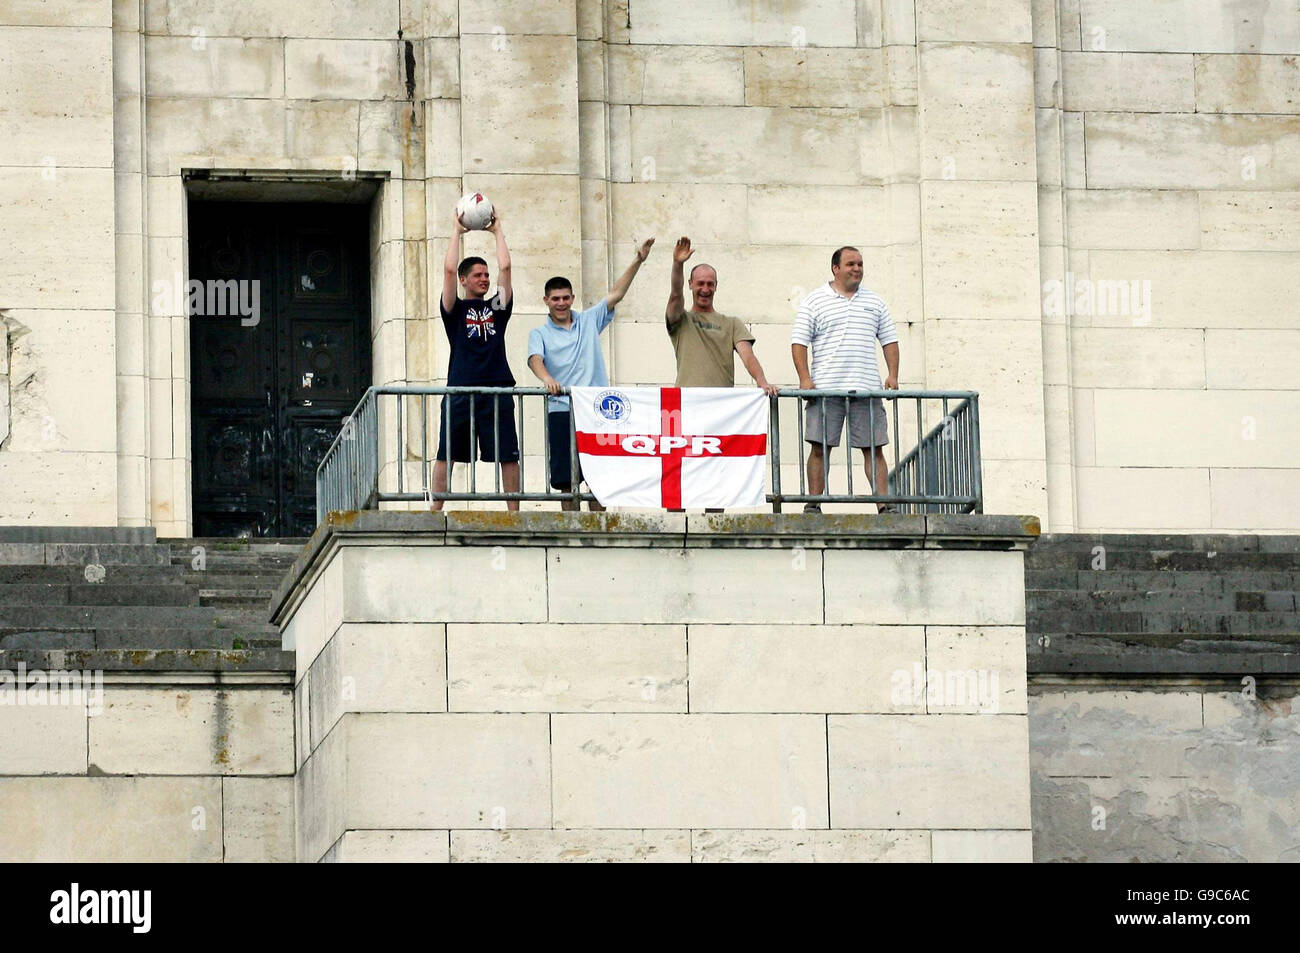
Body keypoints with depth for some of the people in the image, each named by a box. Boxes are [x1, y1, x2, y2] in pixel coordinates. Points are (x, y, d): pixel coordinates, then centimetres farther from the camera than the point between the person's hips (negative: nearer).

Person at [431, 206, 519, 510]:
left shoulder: (496, 307, 15)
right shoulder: (455, 310, 9)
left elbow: (505, 268, 6)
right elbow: (449, 270, -2)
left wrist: (498, 230, 12)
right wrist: (457, 231, 6)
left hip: (497, 390, 2)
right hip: (460, 390, -2)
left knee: (508, 455, 0)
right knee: (446, 454, -1)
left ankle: (514, 512, 2)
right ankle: (435, 512, 0)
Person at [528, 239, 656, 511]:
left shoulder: (589, 321, 15)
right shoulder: (540, 334, 7)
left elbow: (616, 294, 11)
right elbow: (535, 358, -11)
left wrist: (638, 261, 1)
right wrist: (545, 378, -34)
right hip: (561, 410, -2)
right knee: (567, 479, -2)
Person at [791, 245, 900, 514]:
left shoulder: (875, 302, 17)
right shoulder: (815, 301, 6)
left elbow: (889, 340, 19)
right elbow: (798, 341, 1)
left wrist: (893, 375, 5)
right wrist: (805, 378, -9)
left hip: (867, 388, 3)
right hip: (826, 388, -3)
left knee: (874, 449, 0)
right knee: (820, 448, -4)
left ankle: (884, 505, -1)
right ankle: (813, 504, -2)